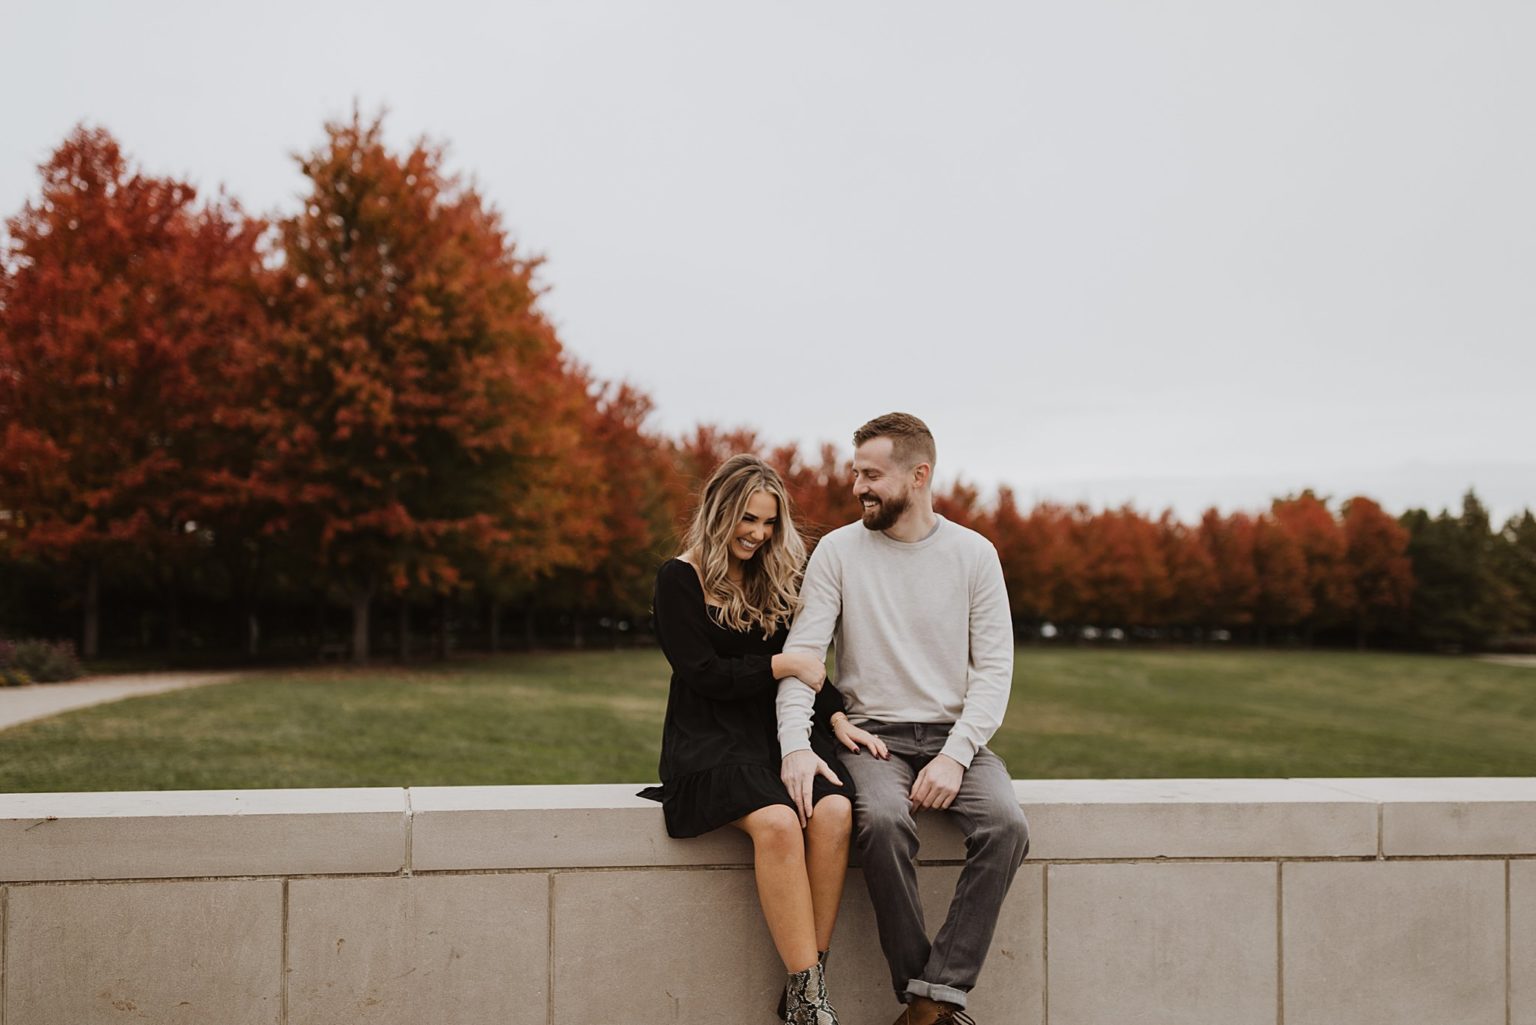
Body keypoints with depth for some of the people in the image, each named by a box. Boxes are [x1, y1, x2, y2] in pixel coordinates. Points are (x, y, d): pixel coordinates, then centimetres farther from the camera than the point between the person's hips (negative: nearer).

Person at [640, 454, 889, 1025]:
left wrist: (837, 719, 0)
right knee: (777, 821, -34)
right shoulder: (680, 579, 1)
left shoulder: (775, 579, 17)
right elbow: (705, 674, -7)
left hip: (778, 732, 5)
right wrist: (781, 666, -4)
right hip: (709, 738, -5)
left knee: (833, 812, -28)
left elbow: (806, 668, 16)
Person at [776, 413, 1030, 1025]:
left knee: (1006, 825, -28)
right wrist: (795, 744, -22)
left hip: (954, 736, 1)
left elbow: (995, 668, -1)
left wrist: (956, 755, -15)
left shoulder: (974, 554, 3)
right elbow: (801, 653, -5)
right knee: (883, 821, -33)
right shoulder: (838, 550, 2)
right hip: (872, 734, -1)